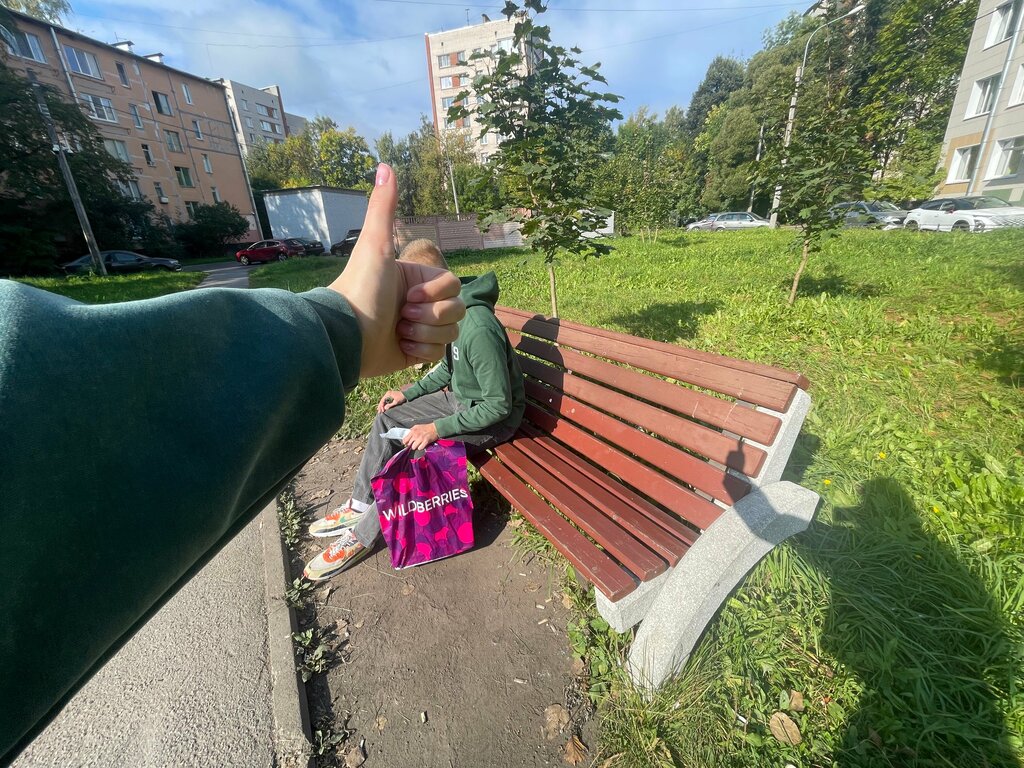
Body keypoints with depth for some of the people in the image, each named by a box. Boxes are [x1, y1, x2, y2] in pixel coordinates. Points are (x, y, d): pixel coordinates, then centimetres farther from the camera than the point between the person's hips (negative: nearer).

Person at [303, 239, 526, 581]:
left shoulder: (479, 329, -31)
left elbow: (499, 405, -27)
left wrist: (436, 428, -24)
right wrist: (409, 393, 4)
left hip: (492, 418, -9)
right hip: (458, 399, 9)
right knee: (387, 420, 5)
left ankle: (362, 536, 1)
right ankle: (360, 506, 17)